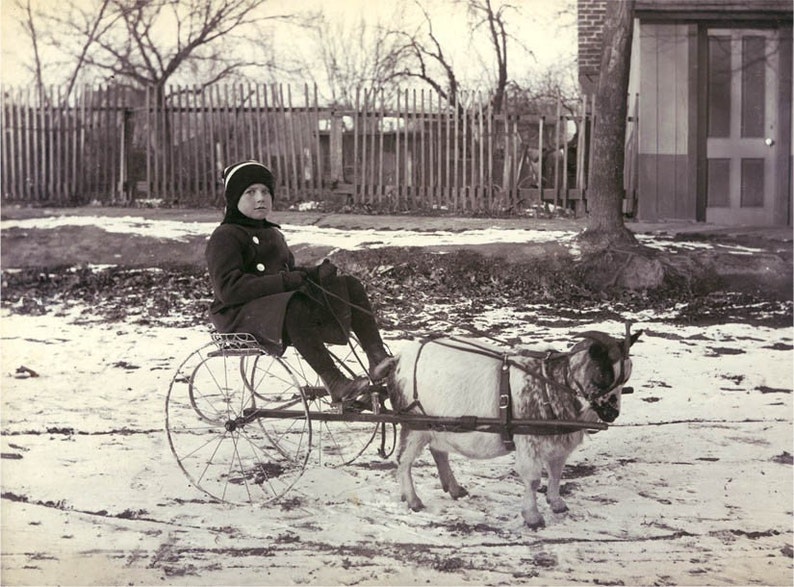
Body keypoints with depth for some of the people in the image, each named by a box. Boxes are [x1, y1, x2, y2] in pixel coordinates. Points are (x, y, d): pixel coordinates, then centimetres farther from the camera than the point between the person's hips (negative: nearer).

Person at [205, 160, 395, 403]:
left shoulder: (273, 234, 26)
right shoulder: (225, 237, -5)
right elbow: (229, 289, -19)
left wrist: (316, 274, 4)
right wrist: (284, 282, -25)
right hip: (242, 312, -9)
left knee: (349, 285, -5)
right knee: (294, 306, -41)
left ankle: (377, 356, -22)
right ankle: (334, 382, -45)